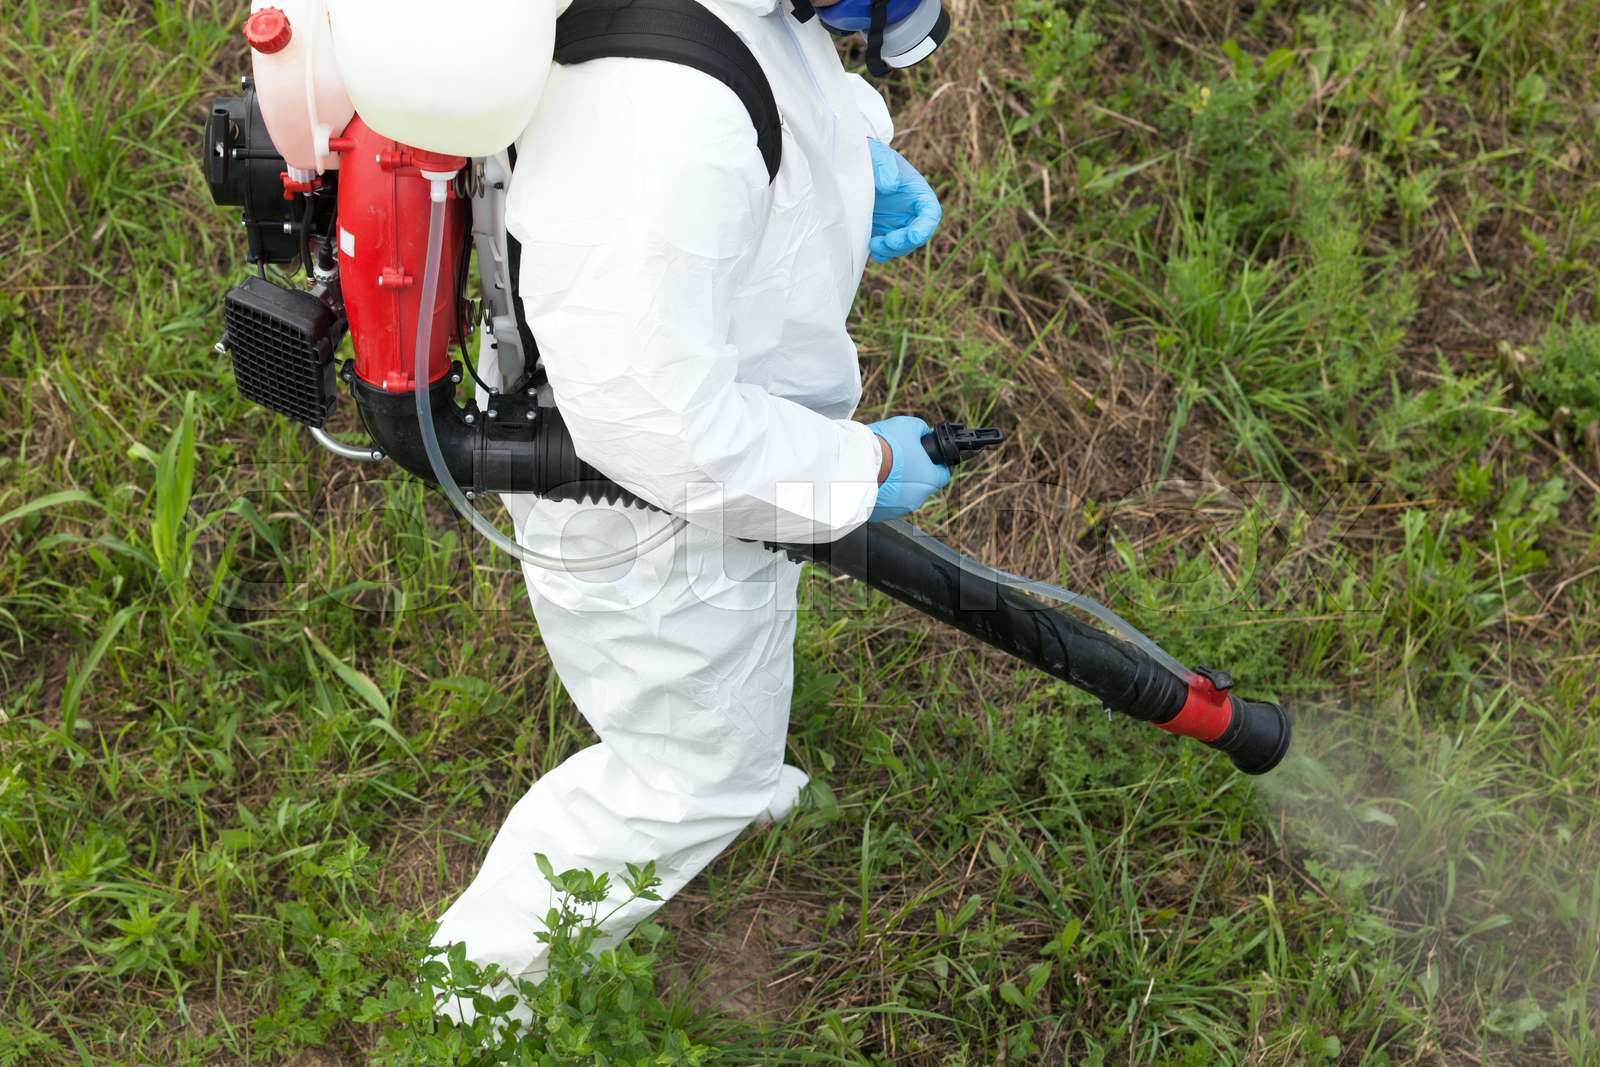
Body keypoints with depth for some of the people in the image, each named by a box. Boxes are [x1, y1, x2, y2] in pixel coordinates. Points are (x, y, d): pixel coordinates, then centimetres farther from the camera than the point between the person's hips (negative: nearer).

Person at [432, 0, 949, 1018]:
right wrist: (857, 469, -25)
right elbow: (653, 415, -39)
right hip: (647, 501, -9)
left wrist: (848, 140, -7)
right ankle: (489, 975, 41)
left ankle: (736, 772, 72)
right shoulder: (669, 114, -45)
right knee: (692, 778, 17)